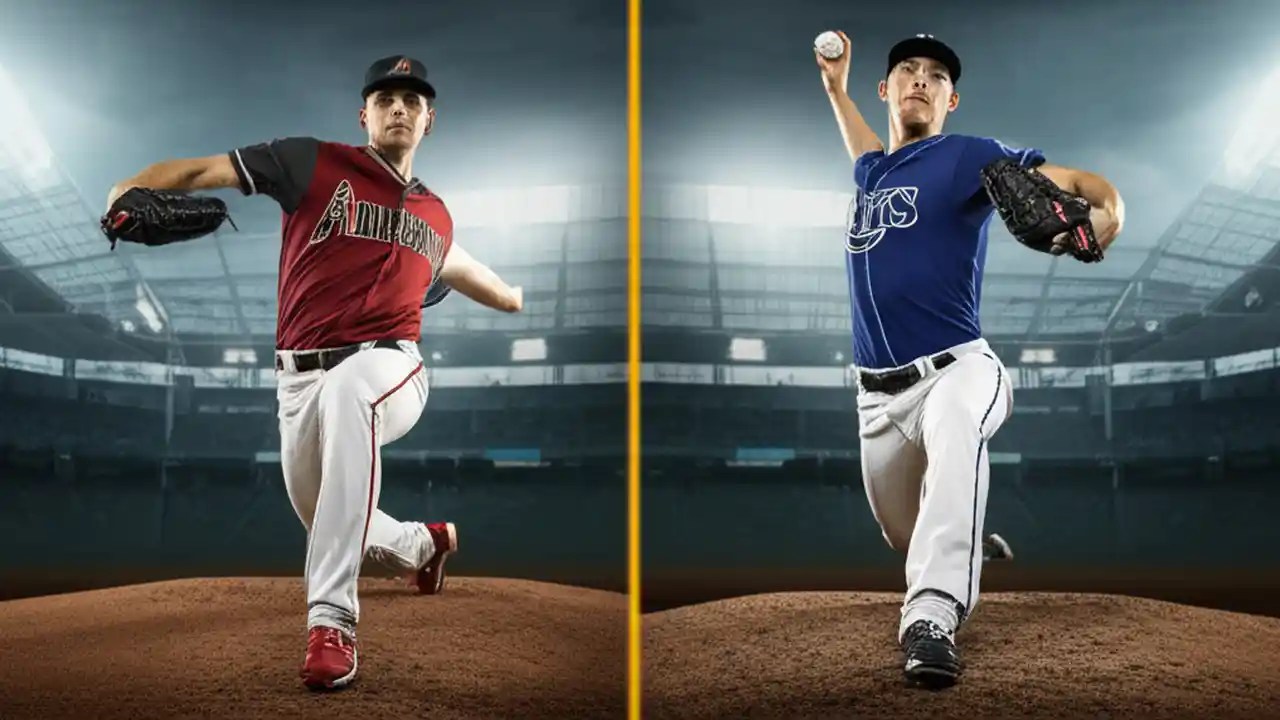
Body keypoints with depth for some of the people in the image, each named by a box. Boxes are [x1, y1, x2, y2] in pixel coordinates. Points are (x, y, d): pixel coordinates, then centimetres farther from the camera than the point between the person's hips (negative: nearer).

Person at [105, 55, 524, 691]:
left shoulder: (434, 215, 15)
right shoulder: (313, 164, 2)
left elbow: (453, 264, 38)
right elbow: (200, 169, -7)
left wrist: (515, 299, 51)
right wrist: (129, 188, -25)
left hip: (389, 369, -1)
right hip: (299, 379, 1)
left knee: (346, 392, -39)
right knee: (330, 528, 12)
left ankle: (332, 620, -41)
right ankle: (422, 545, 49)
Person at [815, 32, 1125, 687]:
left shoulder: (966, 156, -2)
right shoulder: (871, 171, 15)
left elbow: (1080, 183, -14)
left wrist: (1103, 217, -36)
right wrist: (834, 87, 40)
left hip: (955, 369, -6)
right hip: (878, 392, 6)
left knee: (954, 430, -41)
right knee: (908, 537, 14)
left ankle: (932, 620, -53)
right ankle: (970, 545, 48)